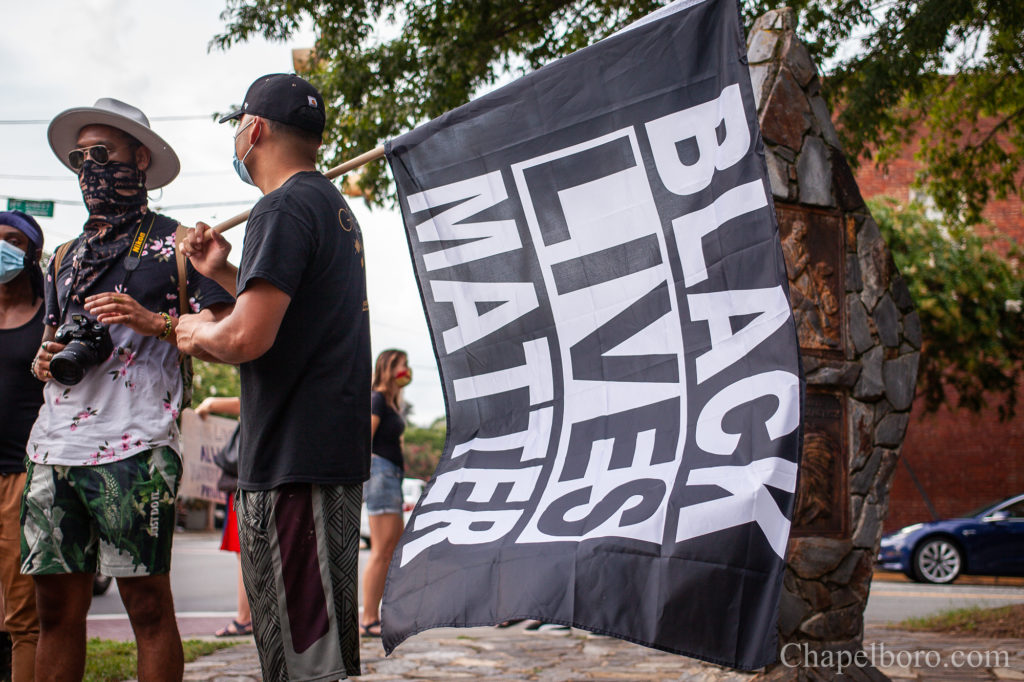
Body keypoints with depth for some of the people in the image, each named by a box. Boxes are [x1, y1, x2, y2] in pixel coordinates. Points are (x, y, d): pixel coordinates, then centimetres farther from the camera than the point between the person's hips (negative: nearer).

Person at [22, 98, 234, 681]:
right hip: (53, 450, 6)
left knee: (148, 604, -3)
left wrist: (153, 322, -15)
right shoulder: (66, 256, 23)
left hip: (134, 450, -6)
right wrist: (44, 359, 9)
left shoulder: (175, 244, 5)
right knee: (57, 606, 8)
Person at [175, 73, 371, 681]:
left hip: (292, 459, -10)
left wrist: (199, 333, -2)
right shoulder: (335, 206, 18)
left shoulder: (283, 209, -13)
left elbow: (248, 337, -23)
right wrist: (227, 274, 22)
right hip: (338, 449, 10)